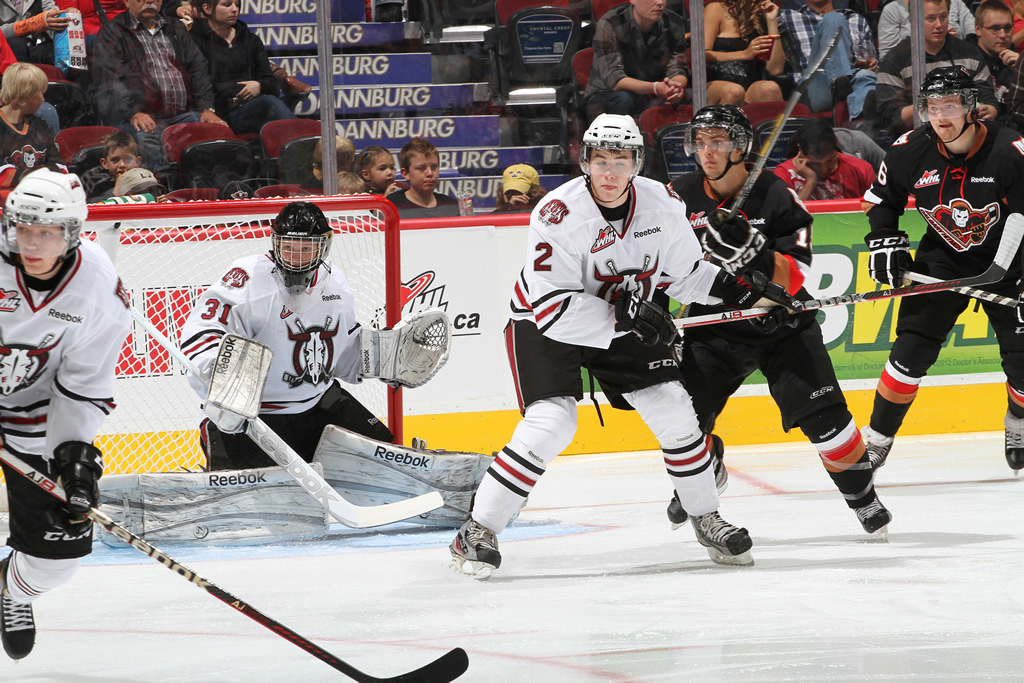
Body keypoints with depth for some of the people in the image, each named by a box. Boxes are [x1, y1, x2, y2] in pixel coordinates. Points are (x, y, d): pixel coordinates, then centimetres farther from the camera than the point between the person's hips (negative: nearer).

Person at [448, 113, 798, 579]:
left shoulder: (661, 204, -11)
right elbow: (553, 305, -31)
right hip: (546, 326, -5)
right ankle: (477, 531, -14)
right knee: (550, 423, -22)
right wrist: (622, 316, -35)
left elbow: (683, 273, 7)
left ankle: (707, 521, 17)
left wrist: (735, 288, -6)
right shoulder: (559, 214, -28)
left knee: (673, 412, -3)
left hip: (626, 323, 5)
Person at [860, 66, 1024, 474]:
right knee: (913, 348, -10)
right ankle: (877, 437, 2)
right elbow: (881, 197, 6)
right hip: (942, 260, 2)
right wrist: (885, 243, -5)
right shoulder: (910, 152, -13)